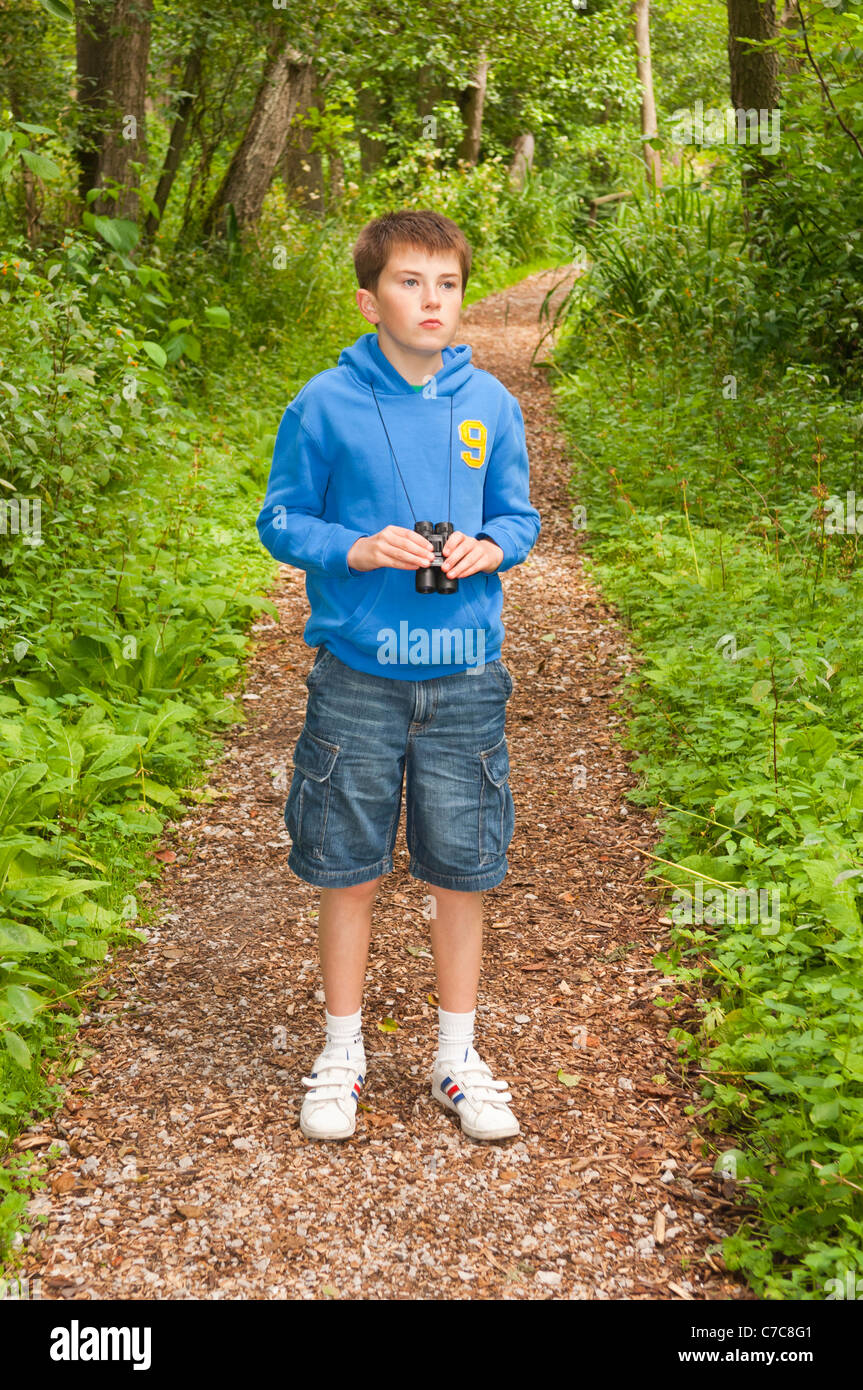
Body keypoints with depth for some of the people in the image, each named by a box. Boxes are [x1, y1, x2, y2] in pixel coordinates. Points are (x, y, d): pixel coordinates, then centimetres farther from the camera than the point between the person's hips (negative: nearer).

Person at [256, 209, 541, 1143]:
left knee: (463, 871, 9)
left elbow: (519, 517, 12)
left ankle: (457, 1056, 26)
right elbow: (280, 520, 1)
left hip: (466, 675, 2)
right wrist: (358, 550, -16)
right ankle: (341, 1052, 26)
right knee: (348, 872, 7)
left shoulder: (491, 405, 4)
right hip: (357, 675, -2)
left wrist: (489, 549, -10)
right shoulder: (324, 406, -4)